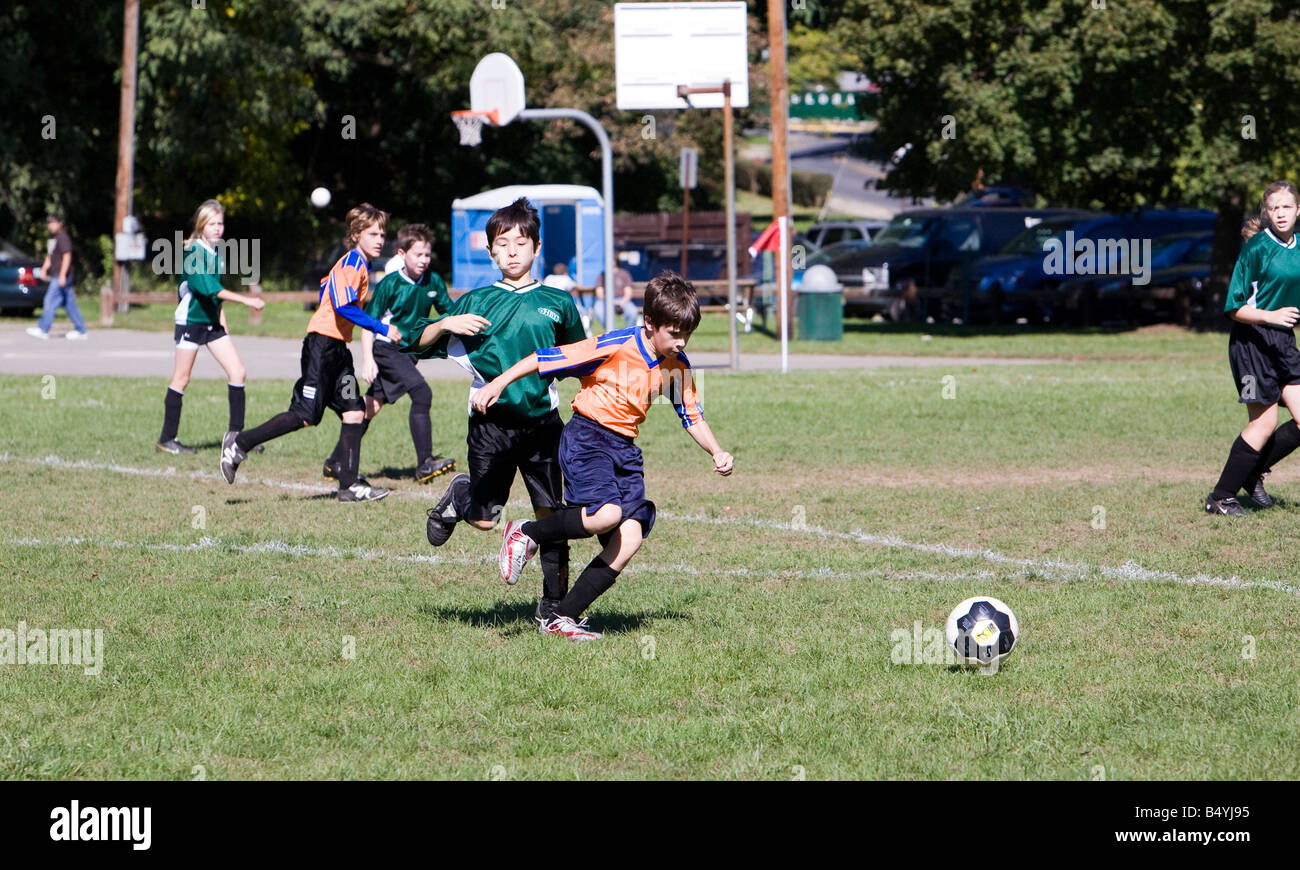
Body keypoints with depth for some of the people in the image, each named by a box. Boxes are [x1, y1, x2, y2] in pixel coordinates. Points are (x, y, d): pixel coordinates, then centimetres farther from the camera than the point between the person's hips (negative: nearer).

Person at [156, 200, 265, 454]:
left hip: (212, 322, 7)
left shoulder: (216, 252, 9)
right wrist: (245, 300, -32)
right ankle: (167, 440, 6)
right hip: (190, 320, -7)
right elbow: (208, 287, -28)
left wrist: (222, 318, 16)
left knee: (237, 372, -2)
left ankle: (235, 433, 3)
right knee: (182, 378, -2)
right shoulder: (194, 251, -16)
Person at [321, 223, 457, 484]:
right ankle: (425, 464, -24)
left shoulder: (433, 282, 2)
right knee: (421, 392, -23)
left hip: (408, 351, 6)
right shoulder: (390, 284, -13)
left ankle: (335, 464, 21)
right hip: (386, 348, -6)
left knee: (371, 407, 11)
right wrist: (367, 359, -20)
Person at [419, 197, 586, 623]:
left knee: (551, 514, -4)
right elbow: (422, 344, 6)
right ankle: (458, 495, 34)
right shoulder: (476, 302, 6)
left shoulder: (557, 302, 10)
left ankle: (554, 602, 6)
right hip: (491, 422, -1)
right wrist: (447, 324, -11)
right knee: (483, 520, -1)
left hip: (542, 419, 1)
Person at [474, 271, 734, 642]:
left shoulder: (676, 366, 3)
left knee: (631, 536, -8)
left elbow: (692, 415, 15)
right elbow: (546, 360, -13)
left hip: (625, 448, 7)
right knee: (607, 514, -31)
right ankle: (526, 533, -3)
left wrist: (717, 452, -1)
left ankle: (562, 618, 0)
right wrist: (496, 385, -13)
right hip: (587, 436, -7)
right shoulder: (616, 347, -17)